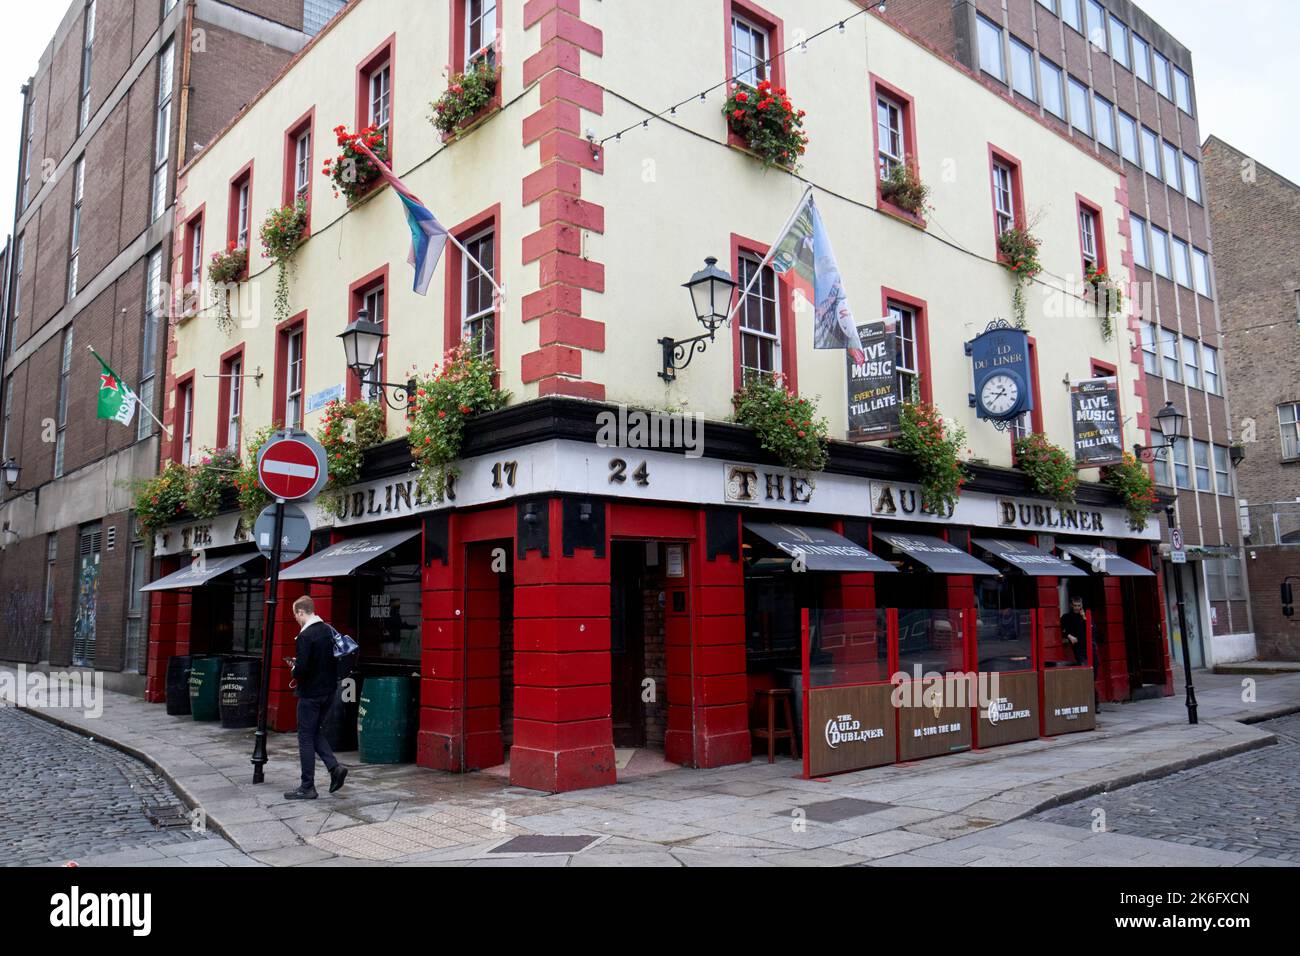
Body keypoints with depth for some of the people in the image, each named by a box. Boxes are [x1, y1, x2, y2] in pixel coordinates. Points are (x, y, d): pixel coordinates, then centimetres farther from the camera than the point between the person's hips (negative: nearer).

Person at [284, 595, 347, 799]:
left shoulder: (305, 635, -18)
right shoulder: (328, 630, 6)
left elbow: (301, 669, -24)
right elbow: (337, 659, 13)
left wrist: (295, 672, -2)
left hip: (310, 693, -8)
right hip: (328, 691, 8)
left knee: (306, 738, 3)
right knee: (314, 733, 21)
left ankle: (307, 787, 9)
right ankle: (334, 767, 6)